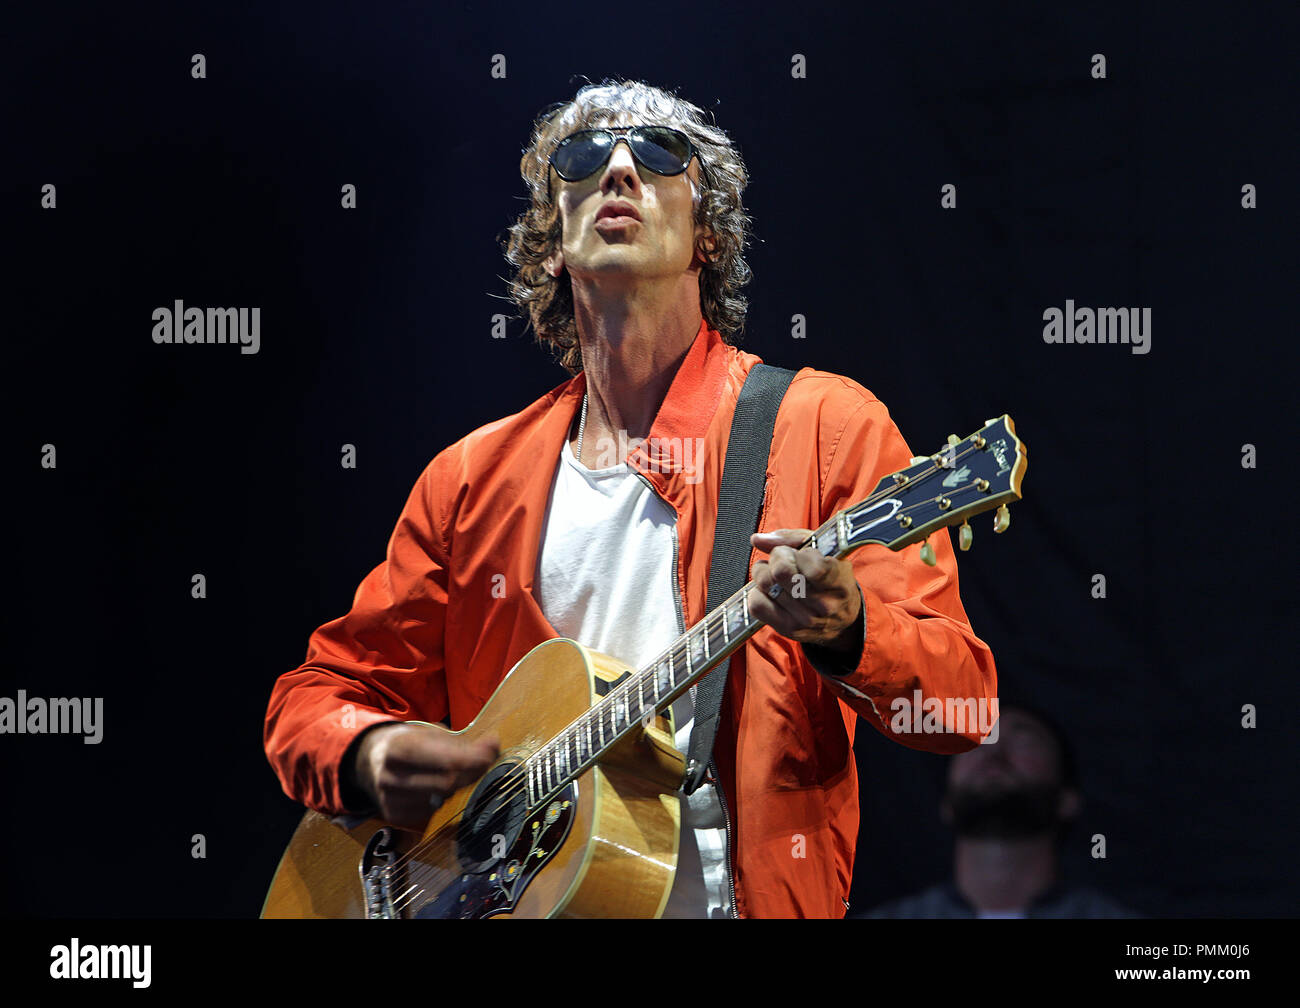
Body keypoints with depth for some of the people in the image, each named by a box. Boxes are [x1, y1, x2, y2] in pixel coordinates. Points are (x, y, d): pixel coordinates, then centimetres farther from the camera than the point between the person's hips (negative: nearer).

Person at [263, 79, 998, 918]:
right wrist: (369, 757, -4)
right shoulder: (472, 479, 15)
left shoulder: (825, 428, 4)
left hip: (744, 892, -3)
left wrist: (847, 630, -22)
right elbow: (321, 692, 18)